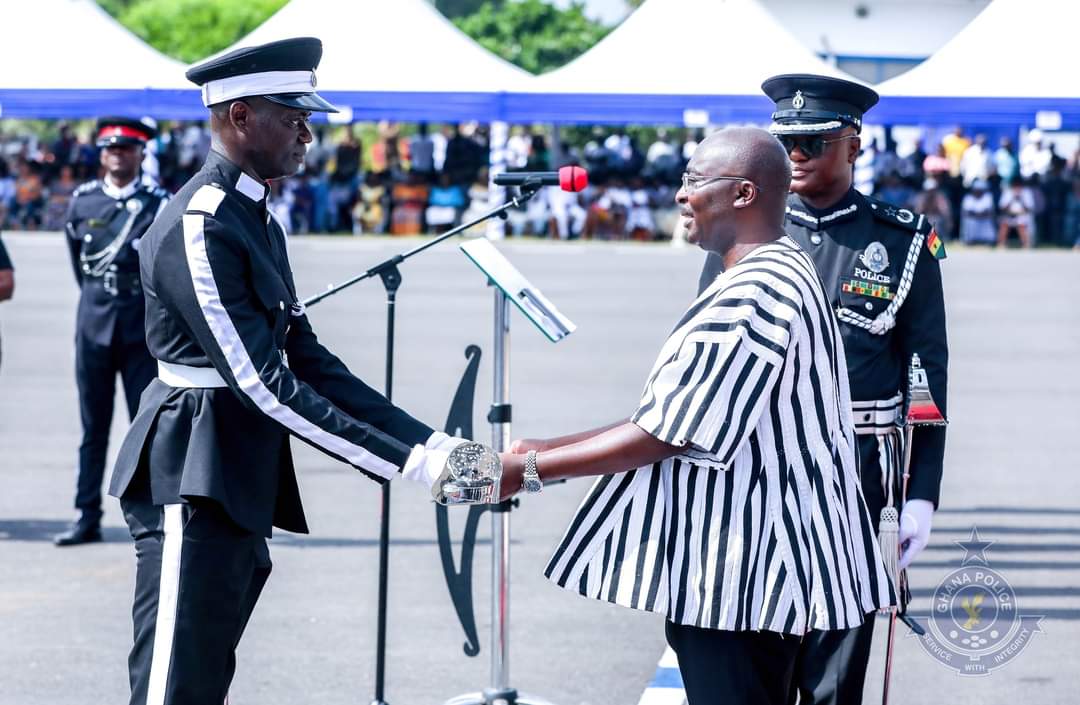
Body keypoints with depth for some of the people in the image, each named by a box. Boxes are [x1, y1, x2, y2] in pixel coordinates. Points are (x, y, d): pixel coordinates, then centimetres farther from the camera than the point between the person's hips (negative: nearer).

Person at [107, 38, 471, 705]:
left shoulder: (258, 223, 15)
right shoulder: (198, 228, -16)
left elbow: (308, 360, 10)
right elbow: (264, 383, -21)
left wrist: (435, 445, 0)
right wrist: (412, 464, -21)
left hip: (240, 491, 10)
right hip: (195, 487, -10)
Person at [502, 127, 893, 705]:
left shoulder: (750, 298, -19)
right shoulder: (782, 274, 15)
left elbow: (665, 435, -20)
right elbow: (673, 416, 16)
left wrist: (530, 470, -13)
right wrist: (548, 449, 11)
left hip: (739, 574, -11)